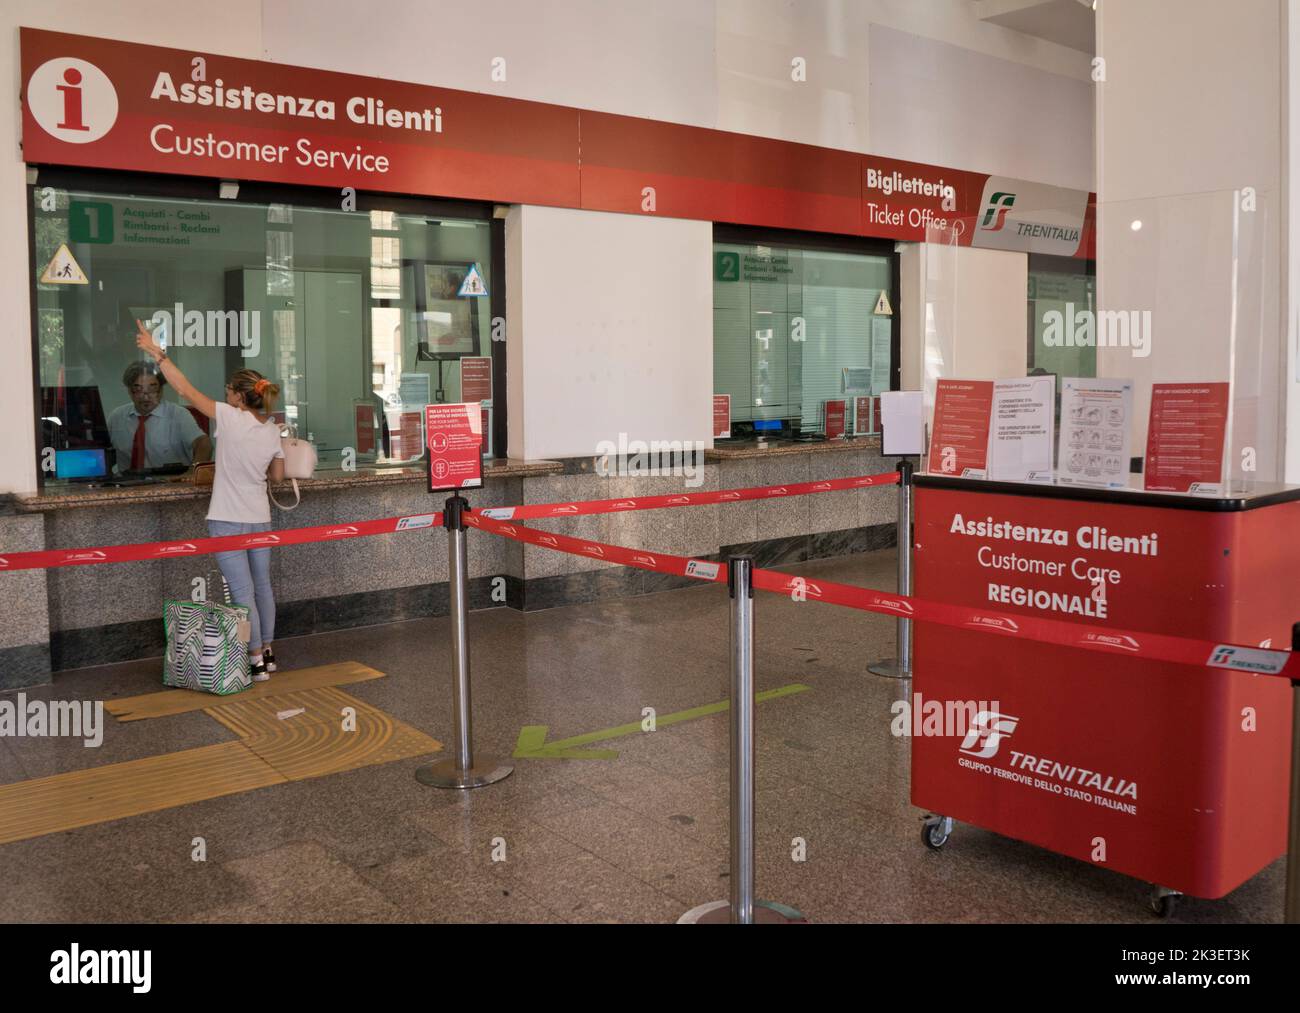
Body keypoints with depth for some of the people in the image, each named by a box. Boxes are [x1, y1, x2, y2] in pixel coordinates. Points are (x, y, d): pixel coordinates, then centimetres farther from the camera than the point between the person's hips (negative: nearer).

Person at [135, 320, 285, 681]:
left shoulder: (231, 419, -15)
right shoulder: (273, 431, 2)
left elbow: (186, 389, -11)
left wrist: (156, 352, -4)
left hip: (228, 521, -6)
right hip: (260, 519, 6)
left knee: (243, 592, -1)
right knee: (262, 587, 17)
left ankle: (256, 662, 4)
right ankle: (267, 653, 27)